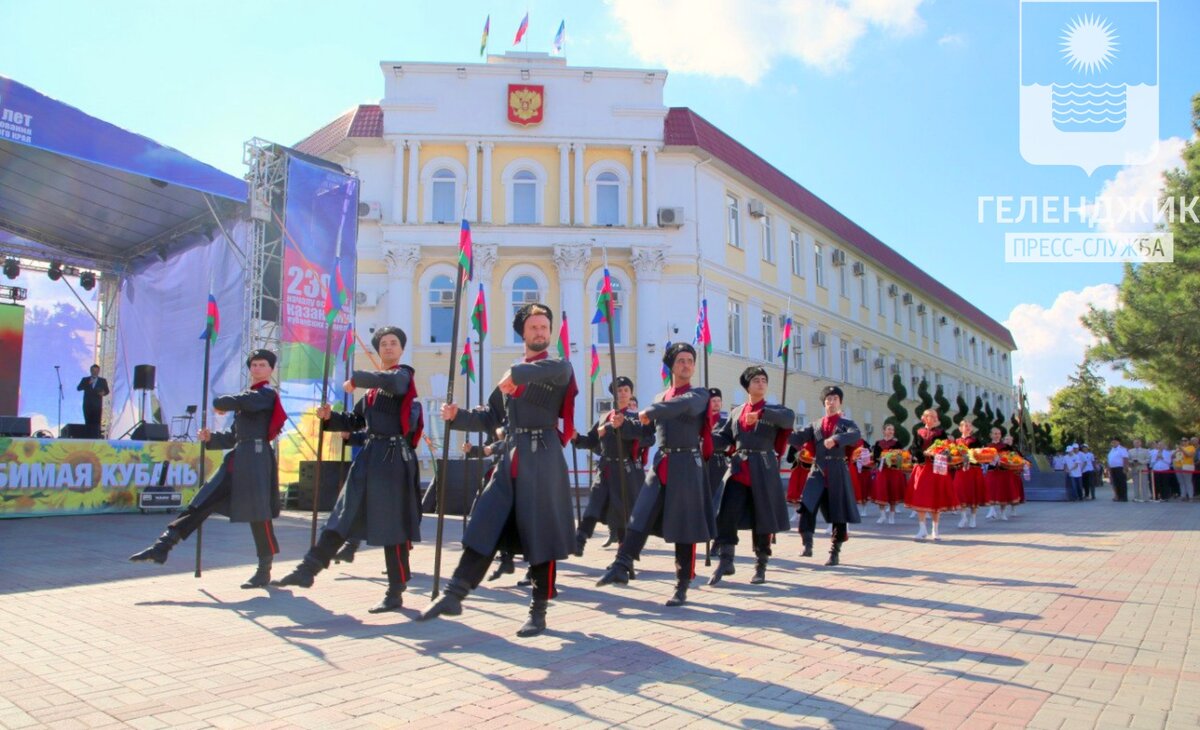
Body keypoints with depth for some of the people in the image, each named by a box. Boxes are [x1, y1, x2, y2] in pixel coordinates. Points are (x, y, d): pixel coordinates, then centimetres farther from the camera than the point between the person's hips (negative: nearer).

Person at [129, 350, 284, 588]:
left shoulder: (267, 394, -3)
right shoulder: (248, 396, 22)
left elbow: (236, 402, -20)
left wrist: (218, 403, 2)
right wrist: (211, 437, 7)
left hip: (256, 460, -8)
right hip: (236, 460, 8)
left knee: (258, 516, -4)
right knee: (200, 504, 4)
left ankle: (264, 571, 6)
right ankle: (162, 547, 7)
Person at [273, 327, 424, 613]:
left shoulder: (403, 374, -4)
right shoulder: (373, 388, 18)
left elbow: (391, 382, -29)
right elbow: (355, 421, 21)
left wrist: (355, 378, -17)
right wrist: (329, 417, 3)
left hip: (394, 458, -7)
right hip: (368, 457, 7)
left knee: (392, 527, -2)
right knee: (342, 517, 9)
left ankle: (395, 594, 7)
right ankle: (308, 569, 15)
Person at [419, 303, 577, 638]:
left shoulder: (559, 369, 1)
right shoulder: (509, 377, 18)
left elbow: (556, 368, -27)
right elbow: (490, 418, 21)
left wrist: (518, 372, -31)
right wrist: (457, 416, 6)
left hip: (542, 460, -5)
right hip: (510, 458, 5)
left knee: (541, 535, 0)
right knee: (484, 527, 3)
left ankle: (538, 611, 12)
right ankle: (454, 595, 10)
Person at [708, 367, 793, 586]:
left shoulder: (773, 411, 4)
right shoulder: (735, 412, 14)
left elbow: (790, 417, -18)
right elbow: (723, 438, 10)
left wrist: (761, 413, -31)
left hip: (763, 470, -2)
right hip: (739, 468, 2)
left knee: (762, 519, 4)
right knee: (727, 515, -8)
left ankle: (760, 567, 16)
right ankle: (725, 561, 2)